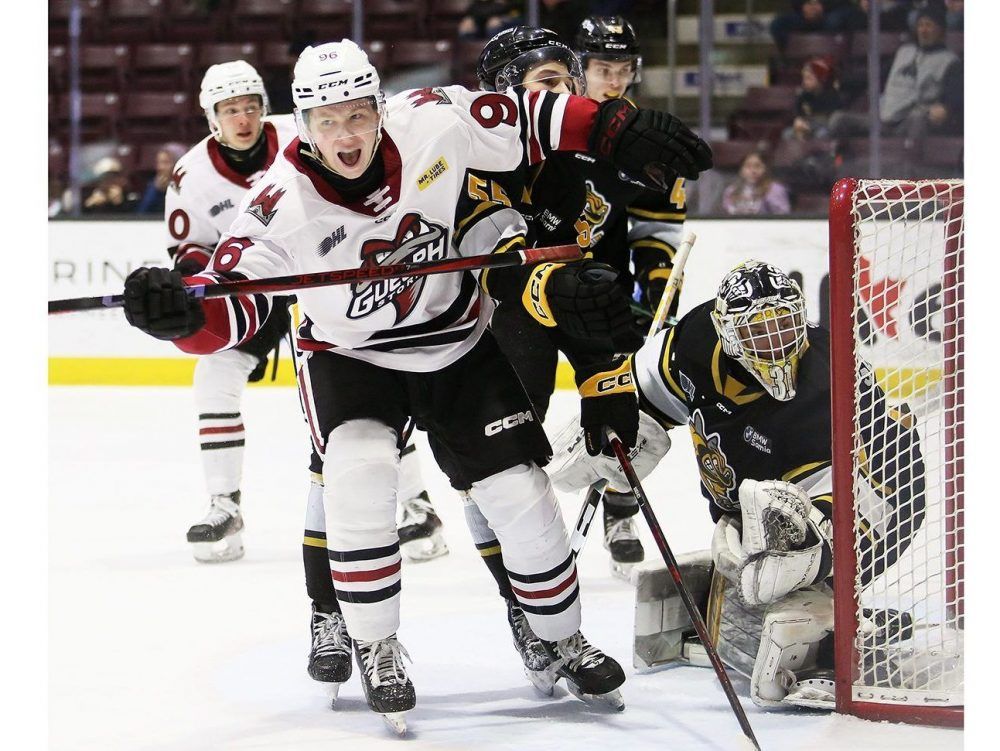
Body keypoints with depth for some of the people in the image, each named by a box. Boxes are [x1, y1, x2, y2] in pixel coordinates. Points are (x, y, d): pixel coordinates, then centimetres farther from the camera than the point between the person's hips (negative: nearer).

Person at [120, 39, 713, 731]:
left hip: (463, 348, 2)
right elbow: (232, 303, -29)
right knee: (358, 477, -27)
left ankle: (564, 640, 25)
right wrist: (180, 311, -50)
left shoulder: (437, 123, -21)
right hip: (351, 356, -2)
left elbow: (532, 122, -8)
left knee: (521, 494, 0)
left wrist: (622, 130, -13)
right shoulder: (285, 204, -26)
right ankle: (376, 649, -6)